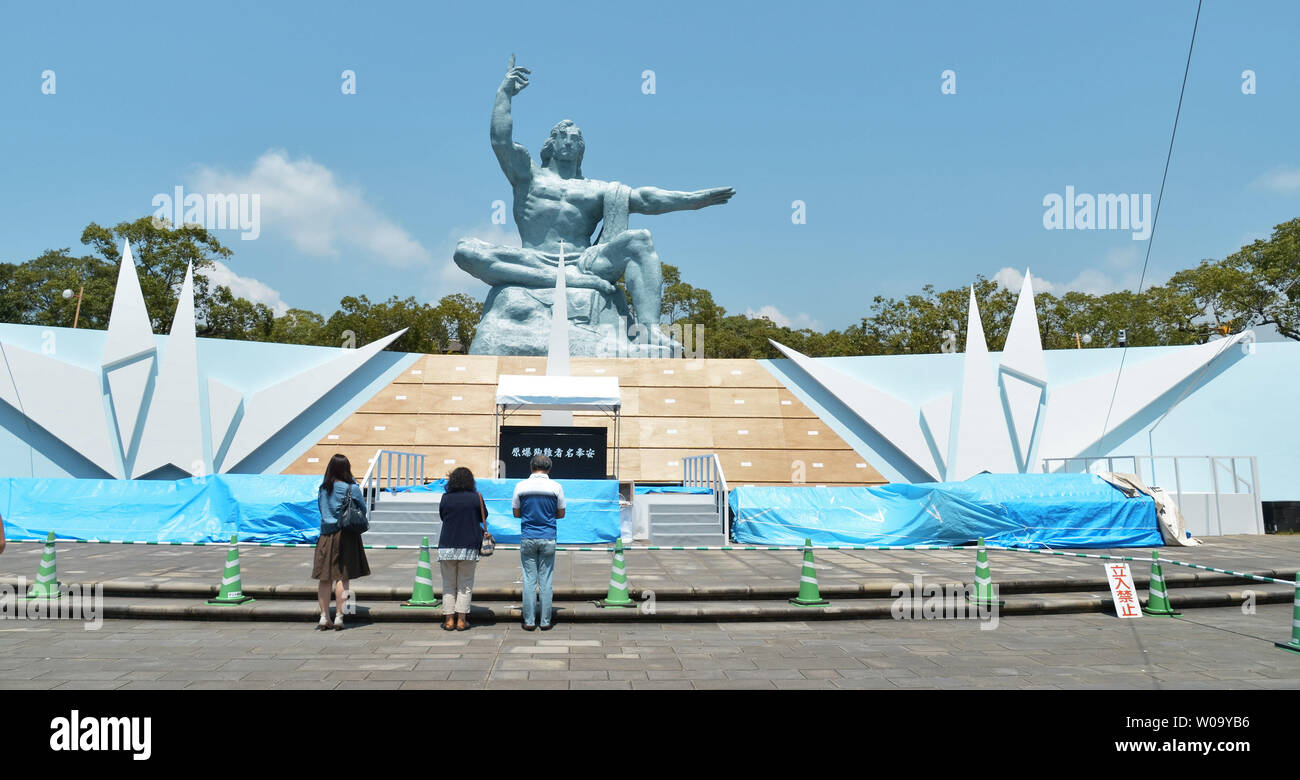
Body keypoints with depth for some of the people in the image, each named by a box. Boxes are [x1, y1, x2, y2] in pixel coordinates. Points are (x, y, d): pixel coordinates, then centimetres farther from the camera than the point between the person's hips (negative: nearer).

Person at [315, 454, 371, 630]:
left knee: (324, 578, 8)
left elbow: (320, 508, 14)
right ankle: (338, 617, 0)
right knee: (343, 577, 0)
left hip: (326, 535, 4)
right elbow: (363, 510, -1)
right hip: (345, 535, -4)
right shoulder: (352, 488, -8)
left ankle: (324, 617, 13)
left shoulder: (323, 489, 4)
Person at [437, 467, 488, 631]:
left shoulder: (446, 498, -2)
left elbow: (442, 516, 12)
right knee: (465, 585, 8)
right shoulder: (476, 498, -5)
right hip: (469, 547, -1)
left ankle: (449, 619, 8)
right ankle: (461, 620, 5)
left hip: (447, 546, 1)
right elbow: (484, 517, 7)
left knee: (448, 584, 10)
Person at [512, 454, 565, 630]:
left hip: (527, 538, 0)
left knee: (529, 580, 5)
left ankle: (529, 621, 6)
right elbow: (561, 514, 6)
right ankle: (545, 621, 8)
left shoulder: (520, 486, -2)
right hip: (548, 539, 0)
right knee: (546, 580, 5)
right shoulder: (556, 487, -3)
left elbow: (516, 513, 7)